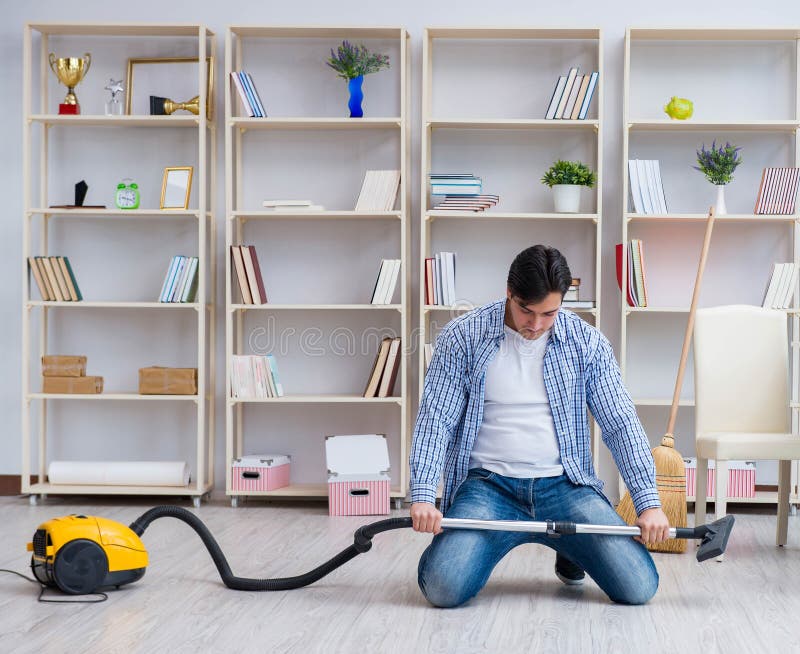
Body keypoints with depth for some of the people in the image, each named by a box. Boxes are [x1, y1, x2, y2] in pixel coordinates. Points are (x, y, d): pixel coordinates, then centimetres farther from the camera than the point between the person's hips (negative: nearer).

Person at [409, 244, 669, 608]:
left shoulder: (587, 343, 3)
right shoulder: (463, 337, -2)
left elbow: (620, 425, 4)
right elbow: (435, 419, -4)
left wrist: (649, 502, -6)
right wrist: (422, 495, -18)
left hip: (565, 485, 2)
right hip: (489, 486, -2)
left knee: (639, 586, -14)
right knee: (442, 588, -25)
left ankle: (569, 554, 20)